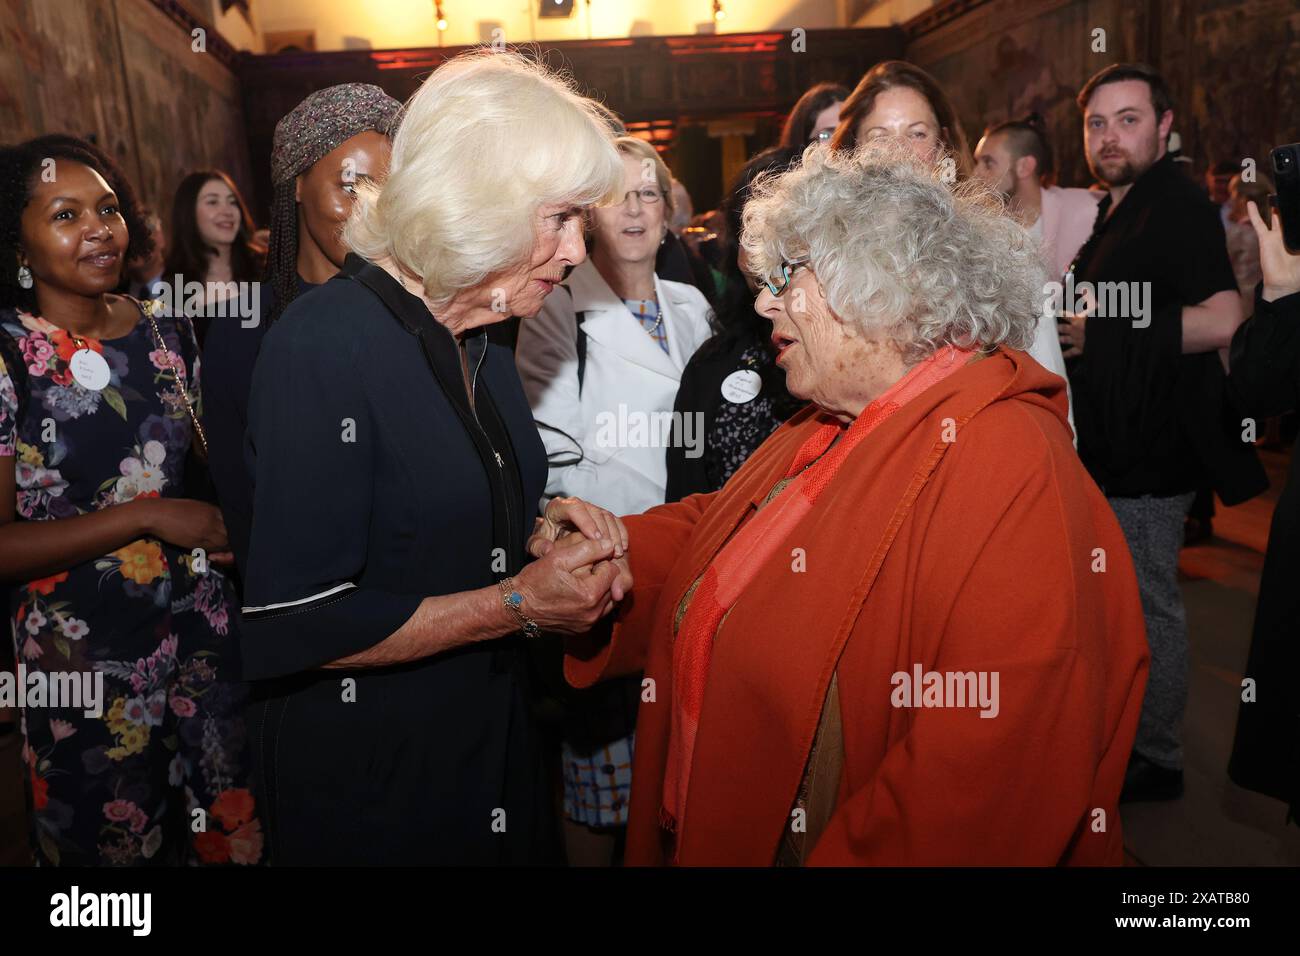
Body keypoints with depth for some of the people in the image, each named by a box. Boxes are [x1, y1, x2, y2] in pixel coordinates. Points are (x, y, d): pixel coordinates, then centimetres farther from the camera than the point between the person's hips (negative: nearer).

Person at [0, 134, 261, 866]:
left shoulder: (167, 333, 1)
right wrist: (148, 516, -20)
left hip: (202, 629, 4)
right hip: (81, 656, -4)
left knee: (237, 831, 15)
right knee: (113, 846, 15)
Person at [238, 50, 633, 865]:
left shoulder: (483, 342, 4)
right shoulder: (323, 346, -23)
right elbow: (292, 628, -26)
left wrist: (542, 522, -5)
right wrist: (520, 605, -21)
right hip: (369, 776, -8)